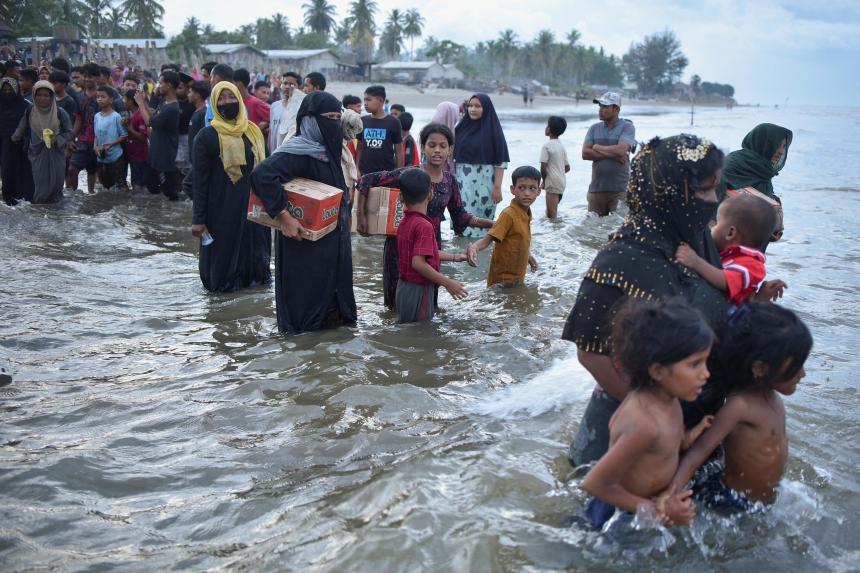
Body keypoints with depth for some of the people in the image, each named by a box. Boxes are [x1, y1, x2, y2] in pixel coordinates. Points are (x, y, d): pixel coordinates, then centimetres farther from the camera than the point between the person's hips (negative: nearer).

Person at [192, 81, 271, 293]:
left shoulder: (254, 132, 7)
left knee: (254, 247, 9)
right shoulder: (206, 136, -6)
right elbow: (199, 179, -6)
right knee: (224, 250, 4)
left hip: (253, 205, 4)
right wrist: (198, 219, -9)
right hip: (222, 209, -4)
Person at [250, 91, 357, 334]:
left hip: (332, 239, 9)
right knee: (308, 293, 1)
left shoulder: (328, 149, 9)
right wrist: (284, 217, -32)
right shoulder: (298, 151, -19)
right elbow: (261, 175, -33)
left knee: (332, 287, 16)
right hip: (307, 239, -9)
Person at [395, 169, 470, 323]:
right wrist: (448, 283, -21)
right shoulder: (424, 225, -20)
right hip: (419, 291, -9)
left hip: (404, 287, 9)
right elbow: (418, 263, -27)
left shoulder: (405, 223, 8)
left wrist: (453, 257, 26)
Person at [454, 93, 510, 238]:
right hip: (462, 181, 4)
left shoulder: (493, 130, -5)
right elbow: (452, 154, 13)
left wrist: (497, 187, -13)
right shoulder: (462, 126, 8)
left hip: (484, 182, -4)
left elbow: (500, 161, -7)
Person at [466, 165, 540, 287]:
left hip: (518, 278, 8)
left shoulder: (527, 214, 3)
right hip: (502, 280, -8)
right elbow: (487, 240, -25)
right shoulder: (508, 214, -21)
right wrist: (473, 247, -44)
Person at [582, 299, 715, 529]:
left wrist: (689, 437, -11)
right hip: (624, 517, -7)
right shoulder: (645, 423, -35)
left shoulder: (665, 397, -10)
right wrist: (657, 511, -20)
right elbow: (595, 483, -27)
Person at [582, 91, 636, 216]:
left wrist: (597, 147, -1)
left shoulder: (627, 127, 2)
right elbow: (585, 153, 0)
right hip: (596, 189, 4)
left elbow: (621, 150, -15)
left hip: (620, 190, -4)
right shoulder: (594, 128, 13)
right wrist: (611, 154, -8)